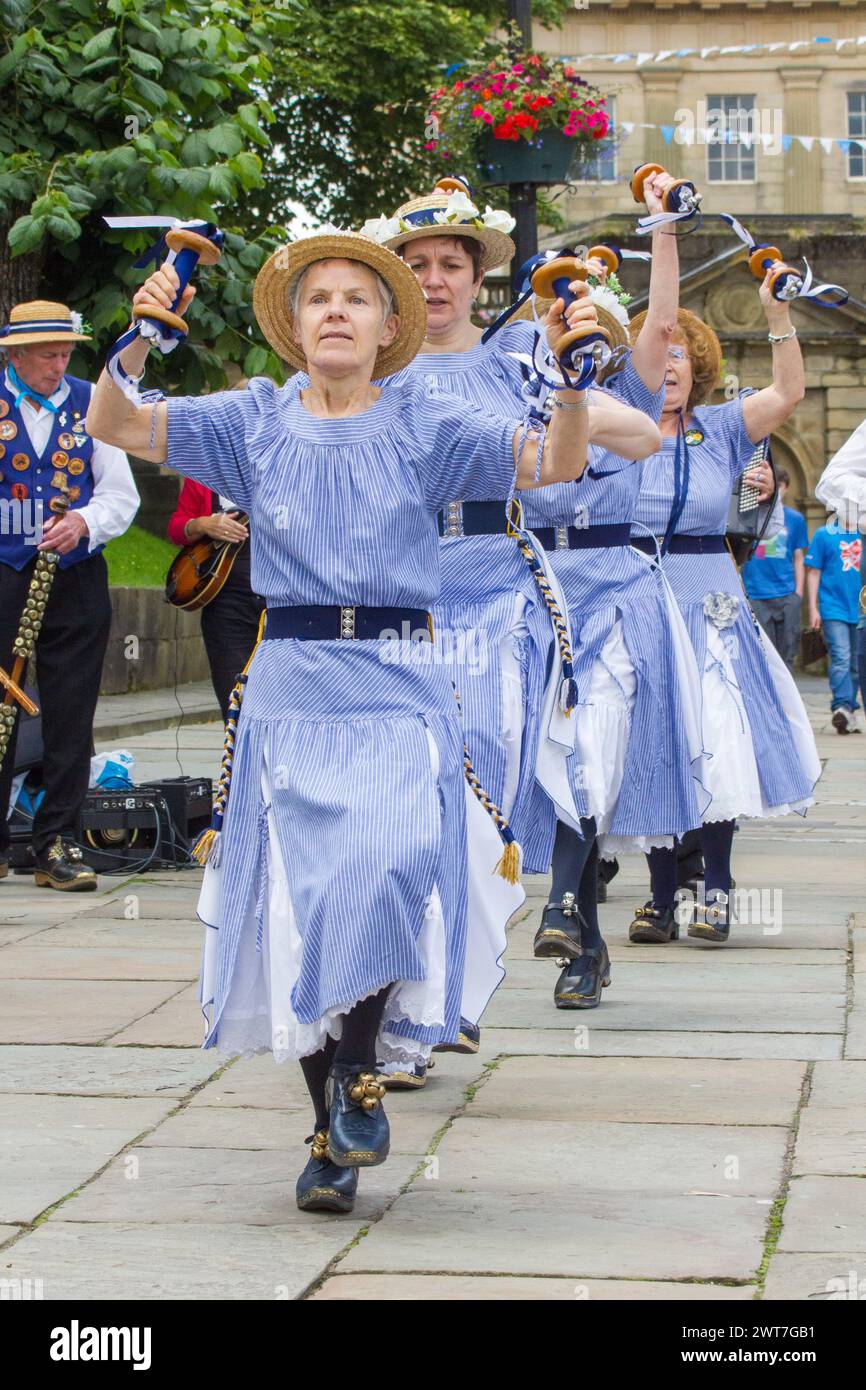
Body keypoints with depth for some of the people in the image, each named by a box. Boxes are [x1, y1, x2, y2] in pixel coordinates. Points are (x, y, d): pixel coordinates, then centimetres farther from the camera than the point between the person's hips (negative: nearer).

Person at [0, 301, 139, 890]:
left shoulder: (91, 403, 8)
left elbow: (122, 494, 5)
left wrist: (85, 522, -13)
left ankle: (58, 846, 6)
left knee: (71, 719, 1)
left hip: (76, 578, 2)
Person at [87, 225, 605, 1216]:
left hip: (399, 689, -1)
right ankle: (331, 1135, 18)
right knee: (298, 903, 2)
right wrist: (136, 342, -19)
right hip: (291, 687, 2)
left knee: (389, 867, -24)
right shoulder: (256, 421, 7)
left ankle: (360, 1068, -2)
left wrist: (574, 382, -21)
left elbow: (555, 465, -3)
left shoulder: (424, 425, 4)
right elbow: (115, 425, -1)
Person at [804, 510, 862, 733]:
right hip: (834, 609, -4)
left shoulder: (861, 534, 10)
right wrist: (813, 608, -3)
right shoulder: (823, 535, 2)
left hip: (859, 611, 4)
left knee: (855, 664, 7)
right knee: (841, 658, -16)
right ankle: (843, 707, -20)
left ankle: (848, 712, 14)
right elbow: (813, 572, 2)